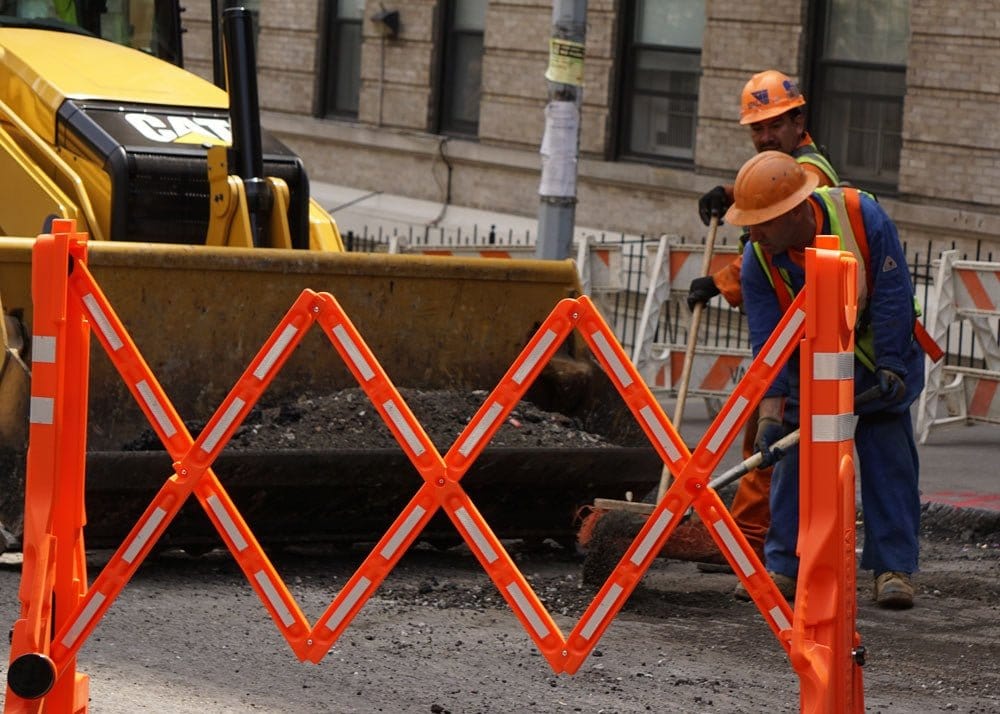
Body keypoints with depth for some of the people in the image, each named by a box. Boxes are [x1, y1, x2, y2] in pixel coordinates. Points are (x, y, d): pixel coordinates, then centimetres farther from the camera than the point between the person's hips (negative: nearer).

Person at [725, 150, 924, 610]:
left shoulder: (862, 215, -28)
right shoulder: (757, 260, -22)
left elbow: (892, 295, -20)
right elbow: (766, 339, -20)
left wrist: (891, 366, -19)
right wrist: (770, 409, -28)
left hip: (878, 356, -2)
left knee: (888, 456, -4)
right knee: (795, 459, -4)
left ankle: (893, 567, -1)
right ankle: (784, 566, 2)